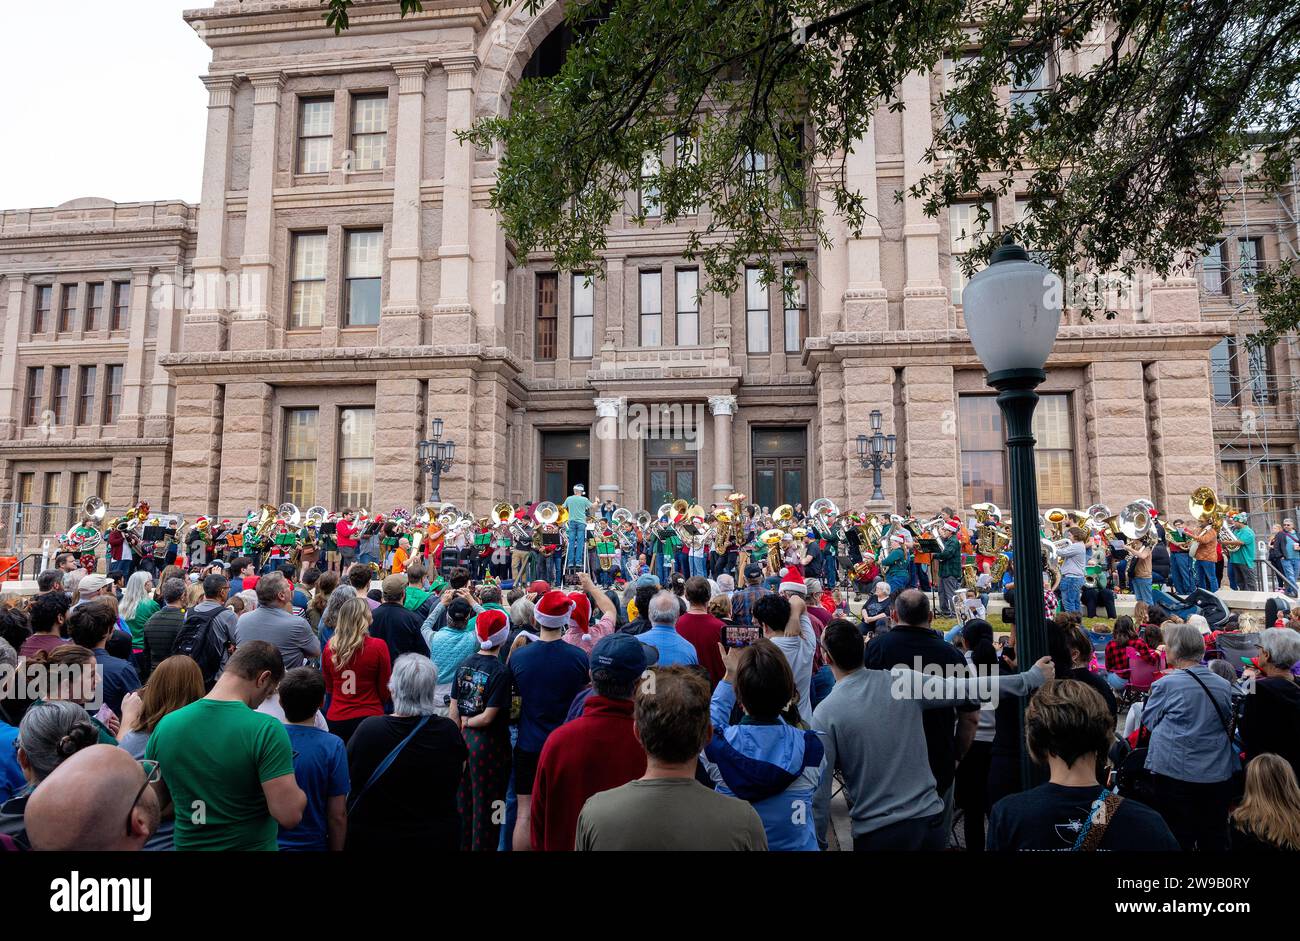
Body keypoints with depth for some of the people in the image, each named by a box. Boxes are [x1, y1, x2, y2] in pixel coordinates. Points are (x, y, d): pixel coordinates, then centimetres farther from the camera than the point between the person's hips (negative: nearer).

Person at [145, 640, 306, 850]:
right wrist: (295, 789, -6)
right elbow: (289, 816, -26)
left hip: (187, 844, 4)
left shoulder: (165, 725, -9)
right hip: (252, 845, -4)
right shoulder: (266, 729, -25)